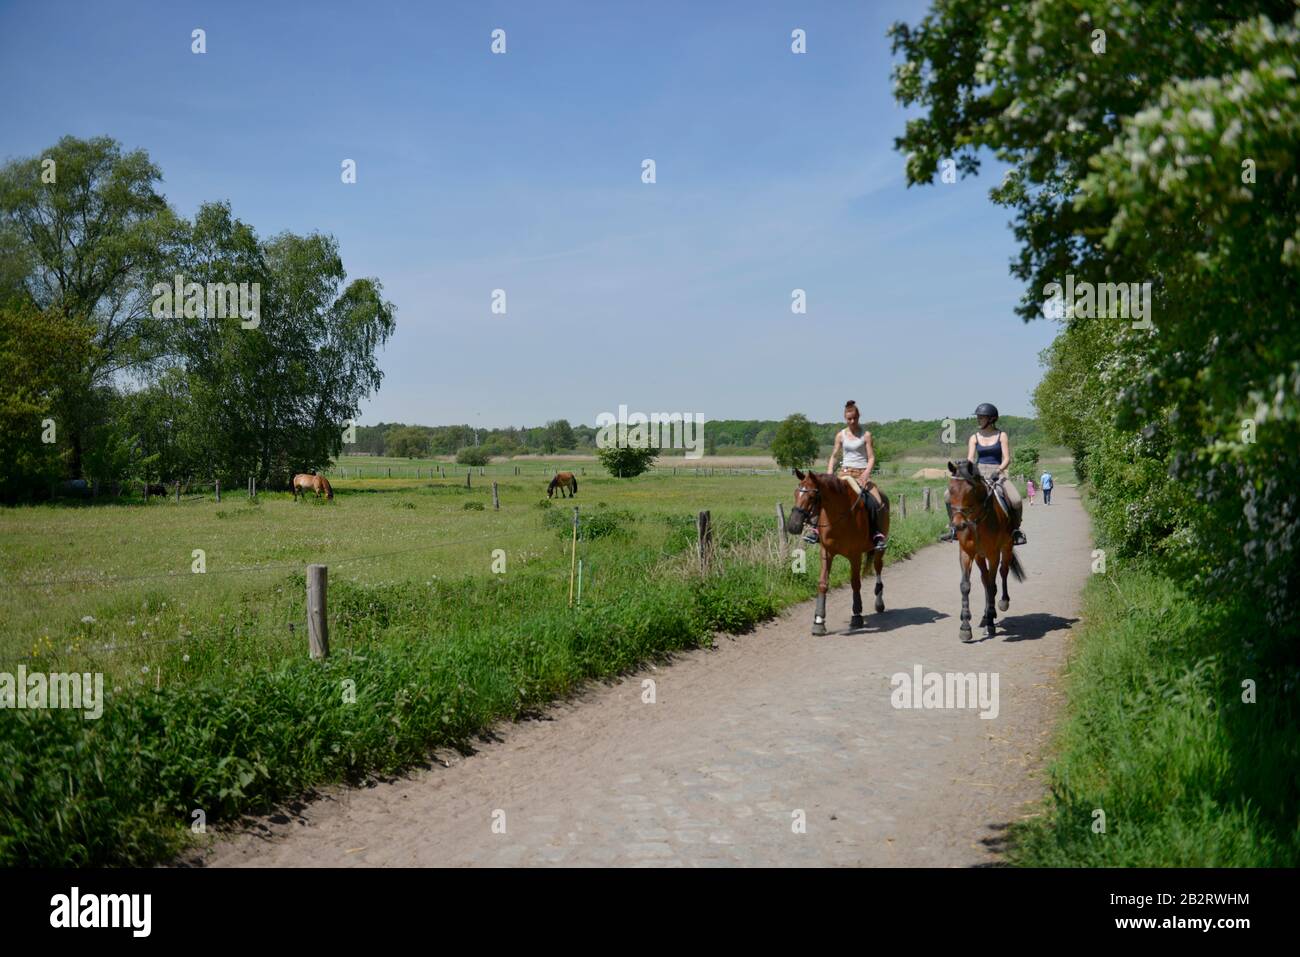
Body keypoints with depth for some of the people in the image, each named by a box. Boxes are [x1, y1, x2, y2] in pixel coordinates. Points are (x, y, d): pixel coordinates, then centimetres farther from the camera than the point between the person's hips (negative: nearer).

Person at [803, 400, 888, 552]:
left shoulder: (866, 435, 0)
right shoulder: (841, 435, 8)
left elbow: (871, 458, -3)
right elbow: (833, 456, 14)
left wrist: (866, 474, -19)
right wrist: (829, 474, 0)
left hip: (862, 473, -2)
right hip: (845, 473, 2)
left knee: (875, 502, -25)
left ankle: (877, 534, -12)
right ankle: (817, 529, -12)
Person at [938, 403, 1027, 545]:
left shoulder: (1001, 436, 1)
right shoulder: (975, 437, 7)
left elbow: (1007, 459, -5)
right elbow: (970, 458, -2)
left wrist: (998, 471, -23)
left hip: (997, 473, -3)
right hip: (978, 473, 3)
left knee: (1016, 501, -28)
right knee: (949, 495, -14)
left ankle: (1015, 530, -2)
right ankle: (953, 527, 3)